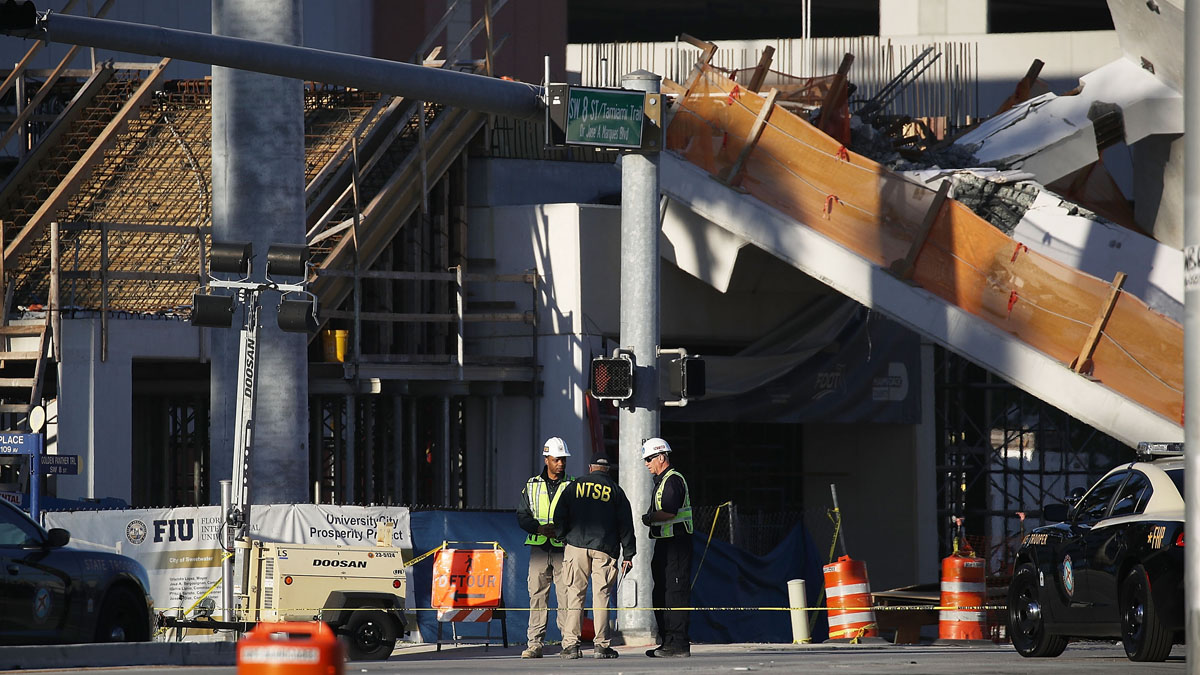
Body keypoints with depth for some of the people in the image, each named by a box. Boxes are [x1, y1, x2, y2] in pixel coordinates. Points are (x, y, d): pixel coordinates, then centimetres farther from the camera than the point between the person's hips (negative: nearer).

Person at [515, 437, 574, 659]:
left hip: (564, 549, -2)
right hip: (539, 548, 2)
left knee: (566, 596, -6)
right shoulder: (532, 486, 12)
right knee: (537, 595, -1)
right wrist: (540, 528, -9)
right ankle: (535, 643, 1)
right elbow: (522, 516, 9)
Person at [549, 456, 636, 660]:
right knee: (601, 596, 1)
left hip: (576, 545, 0)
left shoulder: (574, 487, 9)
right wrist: (628, 555, 8)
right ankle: (601, 645, -2)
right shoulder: (615, 491, 8)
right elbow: (625, 525, 6)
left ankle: (570, 644, -3)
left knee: (575, 595, 2)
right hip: (605, 549, 0)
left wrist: (563, 537, 18)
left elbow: (559, 518, 6)